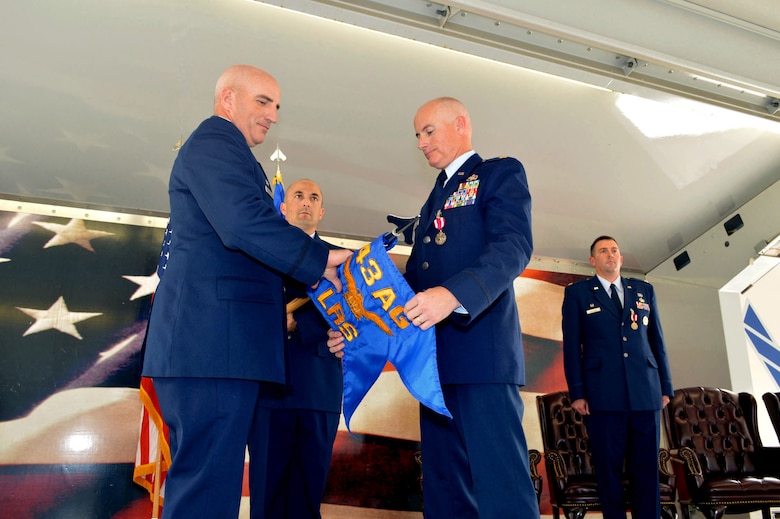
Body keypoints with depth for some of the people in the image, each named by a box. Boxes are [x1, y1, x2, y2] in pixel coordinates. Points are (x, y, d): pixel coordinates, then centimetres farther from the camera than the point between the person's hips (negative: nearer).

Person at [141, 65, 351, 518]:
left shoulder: (226, 149, 29)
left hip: (231, 345, 10)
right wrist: (320, 259, -14)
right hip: (214, 343, -10)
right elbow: (245, 223, -22)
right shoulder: (214, 142, -4)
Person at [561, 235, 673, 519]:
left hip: (646, 392, 3)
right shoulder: (577, 292, 7)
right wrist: (577, 392, -5)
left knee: (647, 467, 4)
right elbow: (571, 345, 2)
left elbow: (657, 341, 15)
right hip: (603, 395, -2)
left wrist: (666, 386, 9)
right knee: (609, 467, 2)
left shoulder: (644, 290, 16)